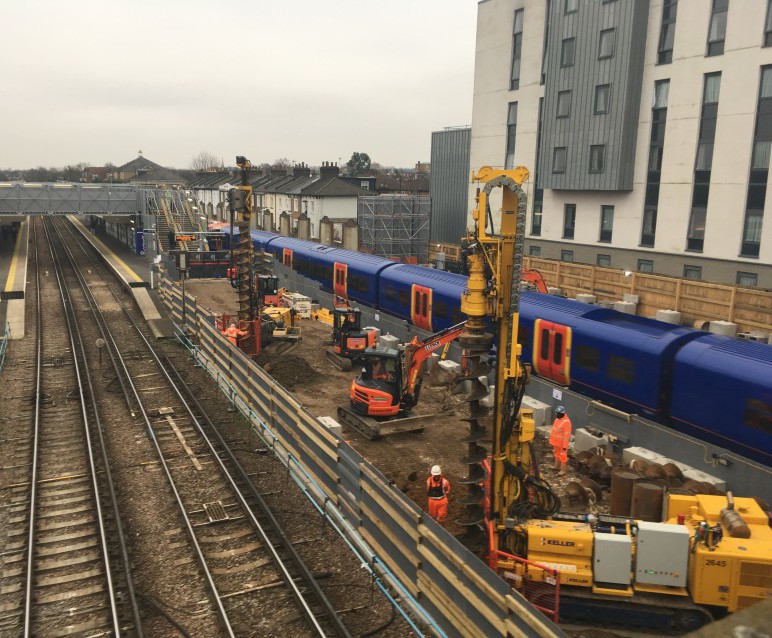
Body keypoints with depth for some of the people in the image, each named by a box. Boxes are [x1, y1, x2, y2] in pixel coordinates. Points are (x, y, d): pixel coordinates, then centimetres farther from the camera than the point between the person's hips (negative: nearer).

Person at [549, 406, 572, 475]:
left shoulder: (566, 422, -27)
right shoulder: (558, 418, 1)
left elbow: (567, 435, -26)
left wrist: (565, 445, -24)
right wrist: (552, 440, 18)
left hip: (562, 443, -9)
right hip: (556, 441, 9)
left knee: (562, 456, 3)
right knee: (556, 454, 23)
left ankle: (563, 470, 13)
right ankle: (557, 466, 39)